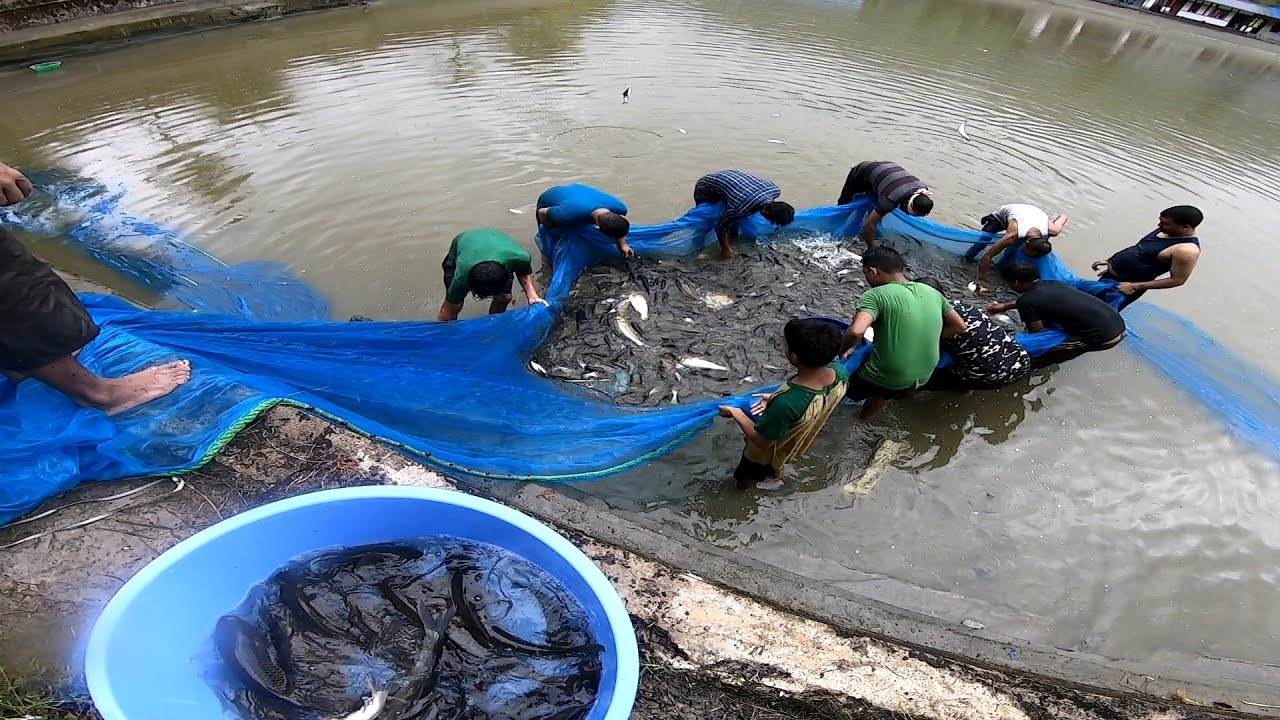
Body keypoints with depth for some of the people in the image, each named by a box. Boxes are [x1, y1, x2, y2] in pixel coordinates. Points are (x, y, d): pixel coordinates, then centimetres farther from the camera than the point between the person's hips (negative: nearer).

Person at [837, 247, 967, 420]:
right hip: (923, 377, 6)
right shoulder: (932, 292, 1)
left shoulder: (876, 295, -19)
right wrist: (925, 339, 14)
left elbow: (856, 331, -33)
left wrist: (843, 351, -15)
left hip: (885, 379, -6)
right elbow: (959, 326, 8)